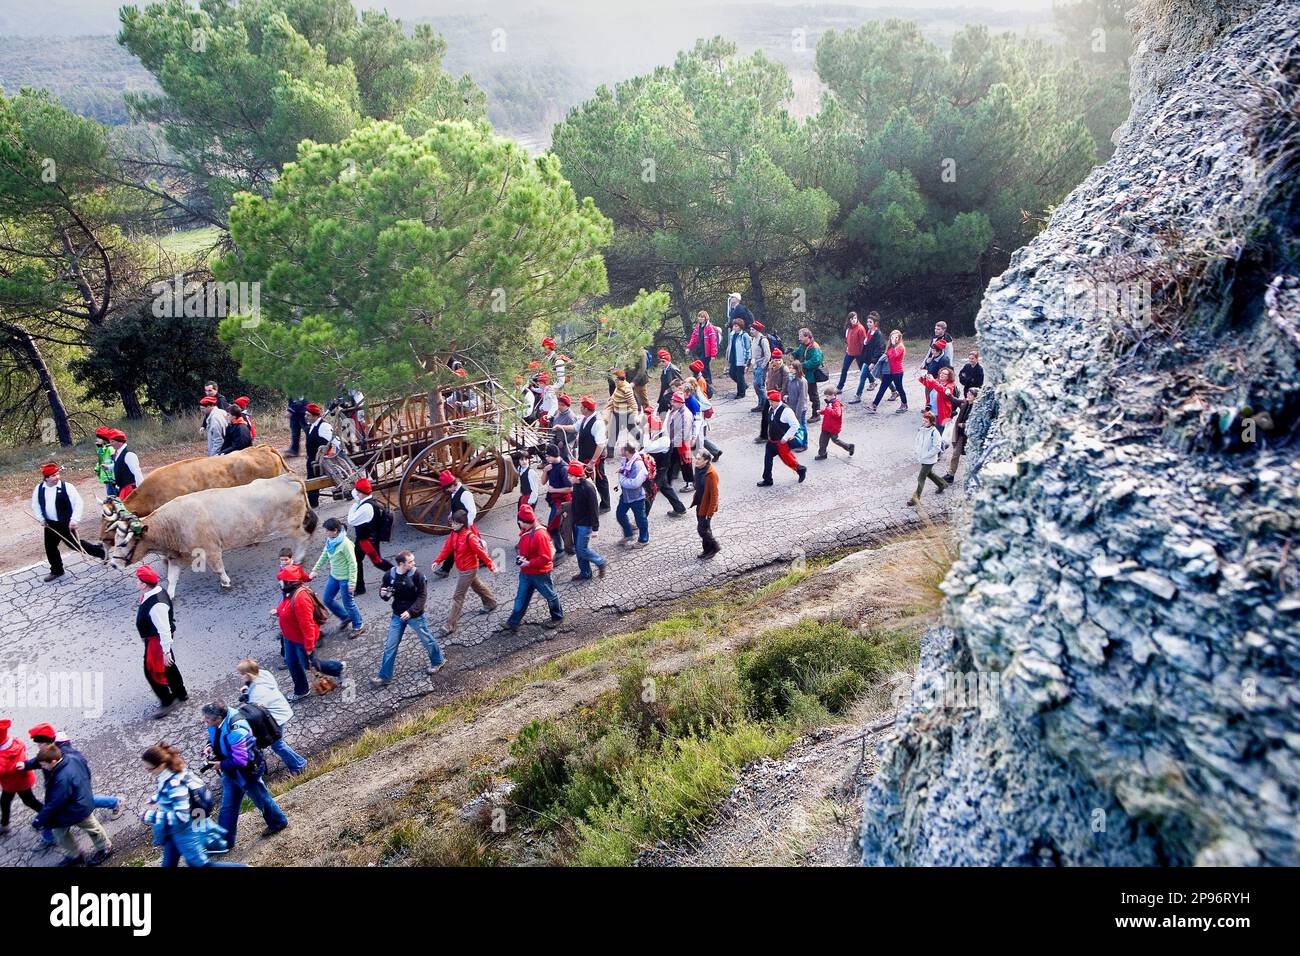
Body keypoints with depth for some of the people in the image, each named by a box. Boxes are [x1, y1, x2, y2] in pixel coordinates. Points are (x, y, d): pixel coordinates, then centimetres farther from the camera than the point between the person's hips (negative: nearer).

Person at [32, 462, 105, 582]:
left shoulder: (66, 487, -16)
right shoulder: (39, 488, -3)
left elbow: (78, 503, -14)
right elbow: (35, 505, 12)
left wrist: (74, 519, -20)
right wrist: (41, 519, 1)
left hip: (66, 524, -5)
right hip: (50, 525, 5)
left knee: (74, 544, 1)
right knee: (50, 547, 12)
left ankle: (99, 550, 22)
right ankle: (56, 571, 30)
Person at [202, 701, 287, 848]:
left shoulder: (235, 732, -40)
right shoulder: (215, 723, -14)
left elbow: (241, 760, -34)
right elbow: (214, 736, 11)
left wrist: (221, 764, -22)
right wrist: (211, 746, -8)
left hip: (248, 771, -8)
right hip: (230, 770, 8)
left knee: (261, 799, 18)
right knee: (228, 807, 18)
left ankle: (278, 822, 44)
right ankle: (225, 840, 33)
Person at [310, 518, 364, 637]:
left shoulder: (345, 543, -26)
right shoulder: (330, 541, -3)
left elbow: (352, 563, -22)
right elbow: (324, 556, 13)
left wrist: (351, 582, -21)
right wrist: (315, 570, 13)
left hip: (345, 578, -8)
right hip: (334, 576, 8)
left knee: (348, 603, 5)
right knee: (327, 599, 17)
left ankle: (359, 626, 26)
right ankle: (346, 618, 37)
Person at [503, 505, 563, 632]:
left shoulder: (540, 535, -28)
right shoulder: (524, 532, -1)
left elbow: (545, 558, -28)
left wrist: (529, 563, -26)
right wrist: (521, 557, -2)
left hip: (540, 573, -8)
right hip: (525, 573, 8)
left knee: (550, 596, 14)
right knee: (521, 598, 12)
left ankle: (558, 617, 34)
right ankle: (513, 622, 20)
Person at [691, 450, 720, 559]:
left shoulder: (711, 473, -27)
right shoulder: (699, 468, -2)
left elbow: (714, 494, -23)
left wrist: (710, 512, -22)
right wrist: (695, 499, 19)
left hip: (706, 506, -8)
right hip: (699, 504, 8)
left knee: (702, 529, 1)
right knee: (704, 528, 19)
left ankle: (714, 547, 20)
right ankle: (707, 550, 33)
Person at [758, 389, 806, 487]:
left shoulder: (786, 411, -23)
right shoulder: (771, 409, 2)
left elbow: (795, 425, -24)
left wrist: (785, 438, -21)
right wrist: (769, 434, 14)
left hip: (782, 442, -8)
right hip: (771, 441, 8)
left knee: (786, 459, 6)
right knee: (767, 459, 7)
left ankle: (801, 470, 33)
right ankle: (767, 480, 17)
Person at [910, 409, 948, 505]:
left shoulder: (934, 432, -23)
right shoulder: (921, 429, -4)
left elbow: (937, 448, -24)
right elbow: (916, 441, 12)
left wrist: (924, 456, -22)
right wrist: (918, 453, -1)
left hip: (929, 460, -7)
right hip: (922, 458, 7)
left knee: (921, 478, -1)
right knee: (929, 473, 26)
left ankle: (916, 497, 10)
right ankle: (943, 484, 48)